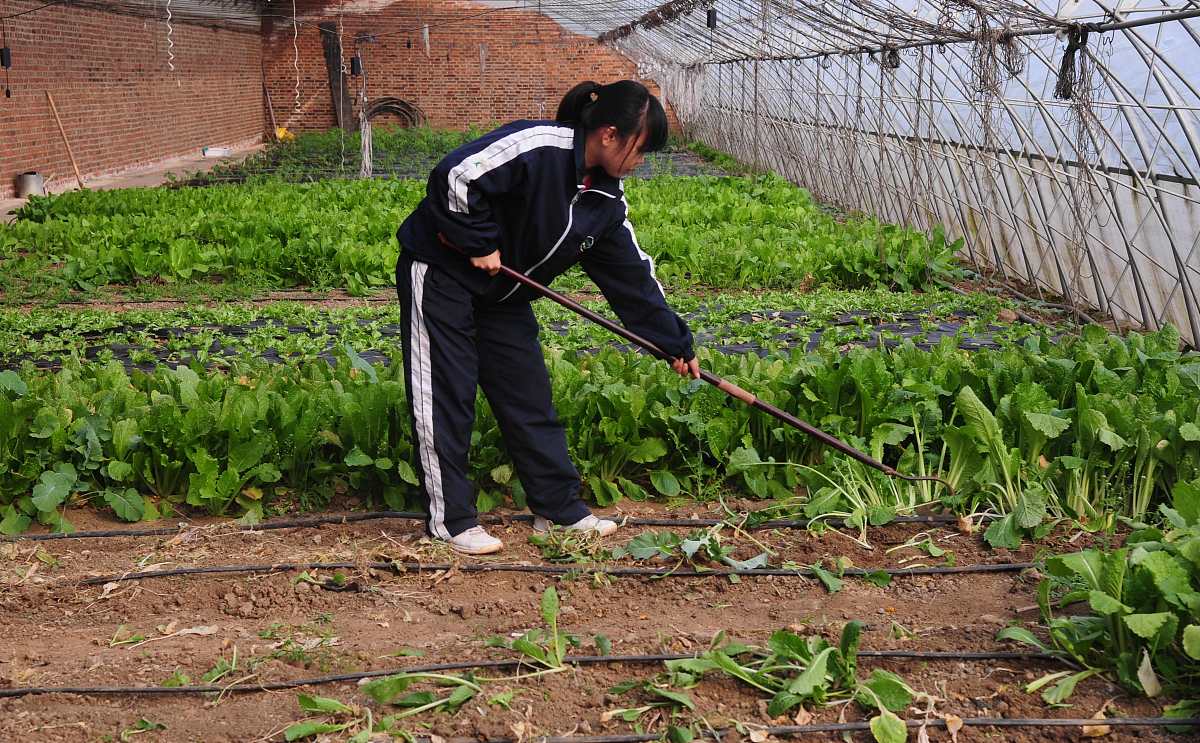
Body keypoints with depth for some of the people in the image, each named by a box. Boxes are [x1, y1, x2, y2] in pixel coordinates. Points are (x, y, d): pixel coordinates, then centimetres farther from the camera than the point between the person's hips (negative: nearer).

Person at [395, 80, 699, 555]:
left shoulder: (606, 199, 1)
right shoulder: (537, 147, -26)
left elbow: (631, 275, 5)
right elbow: (455, 177, -31)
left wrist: (675, 342, 6)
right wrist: (480, 245, -21)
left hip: (503, 293, 8)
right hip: (441, 272, -8)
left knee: (529, 393, 8)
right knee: (446, 394, -4)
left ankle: (559, 508, 17)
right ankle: (450, 519, 6)